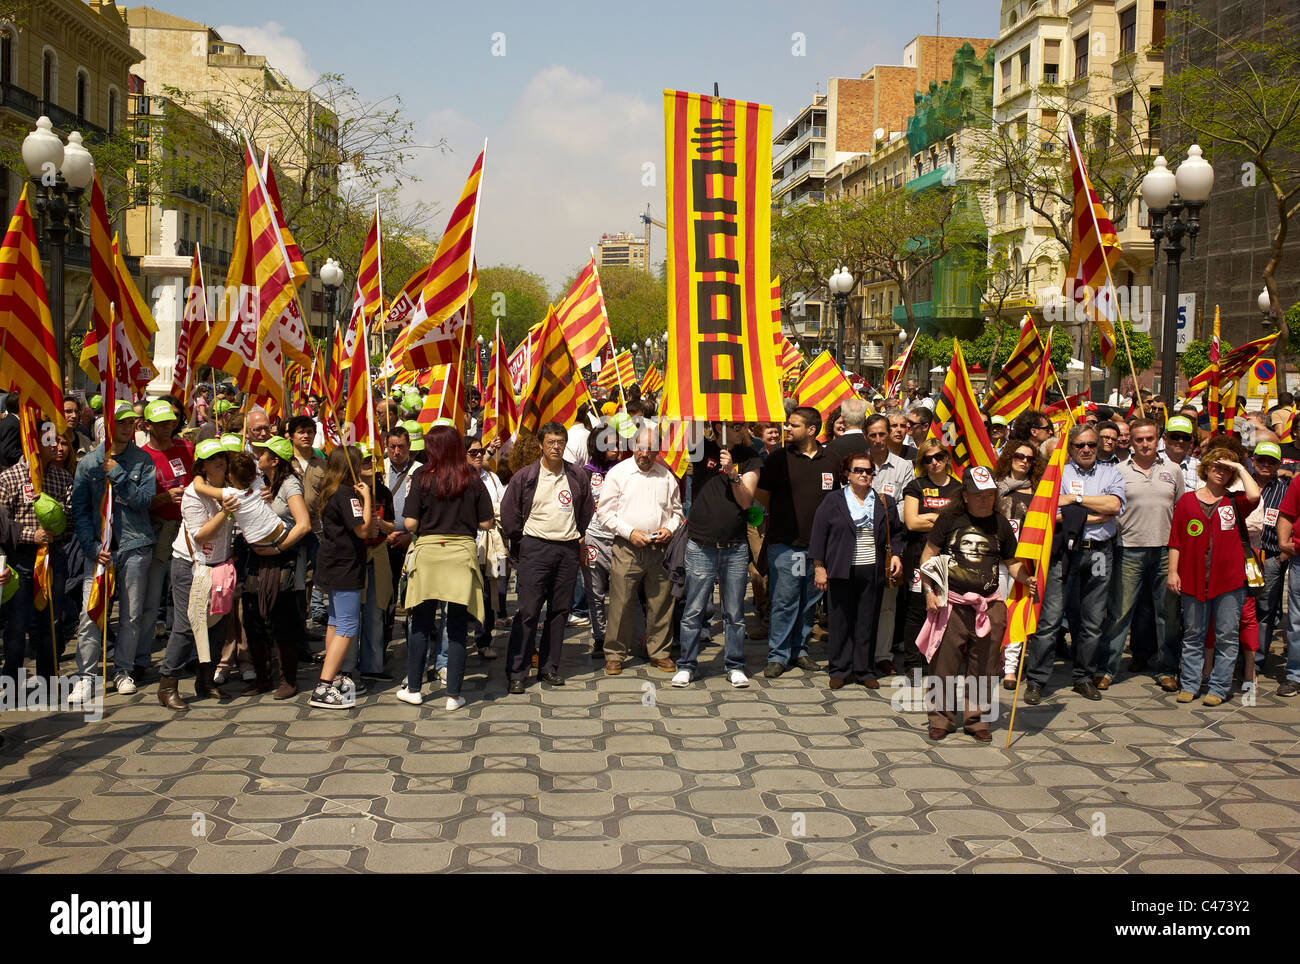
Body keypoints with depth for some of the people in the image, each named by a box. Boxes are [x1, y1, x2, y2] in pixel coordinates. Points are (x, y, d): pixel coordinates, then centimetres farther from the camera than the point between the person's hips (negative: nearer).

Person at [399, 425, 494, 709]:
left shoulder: (422, 476, -4)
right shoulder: (472, 478, -1)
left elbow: (410, 523, -6)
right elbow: (486, 523, 0)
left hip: (427, 551, 0)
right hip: (462, 552, 0)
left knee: (421, 624, 12)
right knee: (457, 627, 5)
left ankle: (413, 688, 19)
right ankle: (453, 694, 7)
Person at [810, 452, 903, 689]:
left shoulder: (884, 503, 10)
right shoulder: (833, 501, 2)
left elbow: (895, 533, 20)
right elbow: (819, 534, 1)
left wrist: (895, 554, 4)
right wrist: (819, 567, -4)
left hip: (872, 572, 2)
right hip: (842, 572, -2)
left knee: (867, 623, 5)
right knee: (840, 622, 2)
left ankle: (864, 670, 15)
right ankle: (839, 670, 12)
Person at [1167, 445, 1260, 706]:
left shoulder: (1235, 502, 8)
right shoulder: (1187, 500, 9)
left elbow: (1254, 496, -16)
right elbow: (1176, 540, 7)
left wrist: (1240, 468, -3)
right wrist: (1173, 571, 0)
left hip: (1229, 579, 0)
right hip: (1193, 578, 1)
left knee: (1227, 636, 1)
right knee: (1193, 636, 7)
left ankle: (1219, 688, 9)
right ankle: (1188, 684, 14)